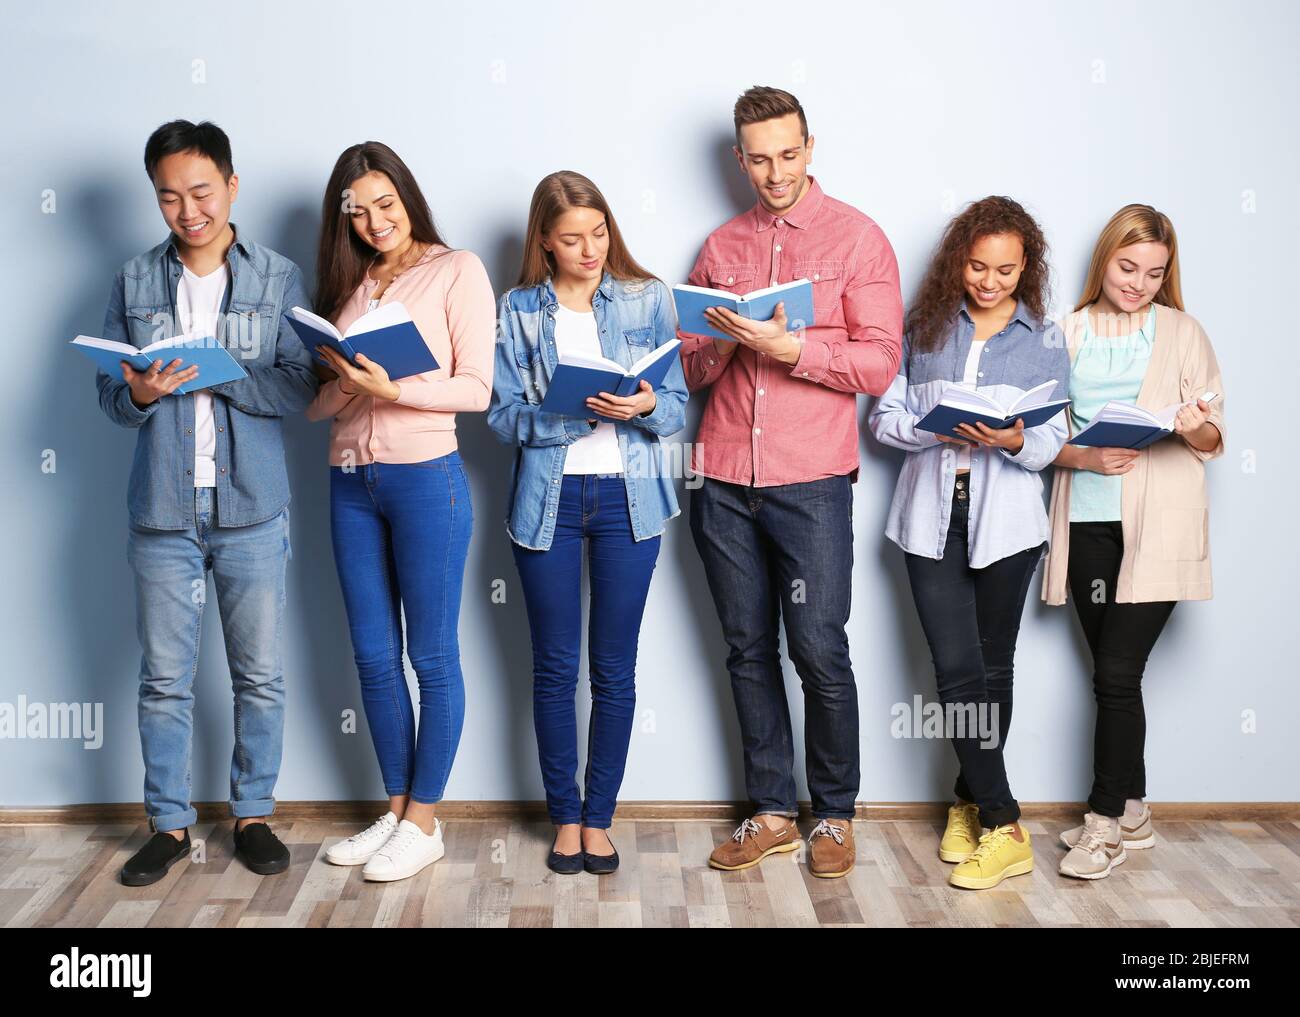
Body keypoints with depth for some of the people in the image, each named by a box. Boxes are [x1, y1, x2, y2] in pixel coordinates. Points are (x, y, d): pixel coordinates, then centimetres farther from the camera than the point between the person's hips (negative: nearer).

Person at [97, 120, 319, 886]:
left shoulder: (279, 278, 1)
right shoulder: (136, 283, 6)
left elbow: (299, 389, -7)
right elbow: (109, 395, 5)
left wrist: (214, 372, -20)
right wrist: (140, 393, -18)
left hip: (253, 508, -1)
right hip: (162, 510, 1)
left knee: (261, 675, 7)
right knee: (165, 679, 7)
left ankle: (254, 814, 22)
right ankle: (170, 824, 20)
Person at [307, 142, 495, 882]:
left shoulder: (456, 269, -1)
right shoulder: (347, 282, 14)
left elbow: (477, 388, -8)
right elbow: (323, 402, 12)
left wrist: (394, 388, -21)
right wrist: (339, 381, -10)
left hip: (425, 477, -6)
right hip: (351, 481, 6)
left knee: (432, 656, 2)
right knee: (374, 657, 10)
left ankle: (424, 822, 12)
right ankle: (396, 809, 23)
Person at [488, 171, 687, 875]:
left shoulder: (648, 299, 3)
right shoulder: (519, 310, 2)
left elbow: (677, 407, 1)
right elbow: (504, 416, -4)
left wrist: (644, 406, -20)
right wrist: (574, 413, -20)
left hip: (628, 498, 0)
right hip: (548, 497, 0)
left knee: (615, 667, 5)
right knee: (555, 666, 7)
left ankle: (598, 817, 18)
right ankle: (564, 816, 21)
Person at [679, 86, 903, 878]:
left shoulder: (857, 237, 1)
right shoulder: (721, 247, 14)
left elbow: (880, 363, -6)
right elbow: (690, 370, 14)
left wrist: (788, 346, -18)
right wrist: (722, 341, -8)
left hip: (810, 483, -4)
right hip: (723, 479, 4)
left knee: (821, 653, -1)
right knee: (750, 650, 8)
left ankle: (836, 815, 16)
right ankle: (772, 813, 19)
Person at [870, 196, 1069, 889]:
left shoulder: (1044, 340, 7)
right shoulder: (924, 328, 8)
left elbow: (1053, 440, 3)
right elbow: (885, 416, 4)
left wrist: (1015, 440, -18)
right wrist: (941, 429, -13)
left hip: (1005, 520, 0)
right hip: (933, 514, 0)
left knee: (993, 667, 7)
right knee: (958, 668, -6)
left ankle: (971, 797, 23)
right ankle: (1003, 825, 2)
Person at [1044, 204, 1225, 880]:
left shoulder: (1182, 333, 7)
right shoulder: (1067, 334, 10)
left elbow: (1213, 439, 6)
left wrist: (1195, 429, -16)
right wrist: (1085, 457, -12)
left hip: (1156, 526, -2)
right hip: (1087, 523, 3)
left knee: (1117, 673, -9)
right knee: (1114, 672, 8)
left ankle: (1106, 821, 2)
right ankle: (1132, 813, 21)